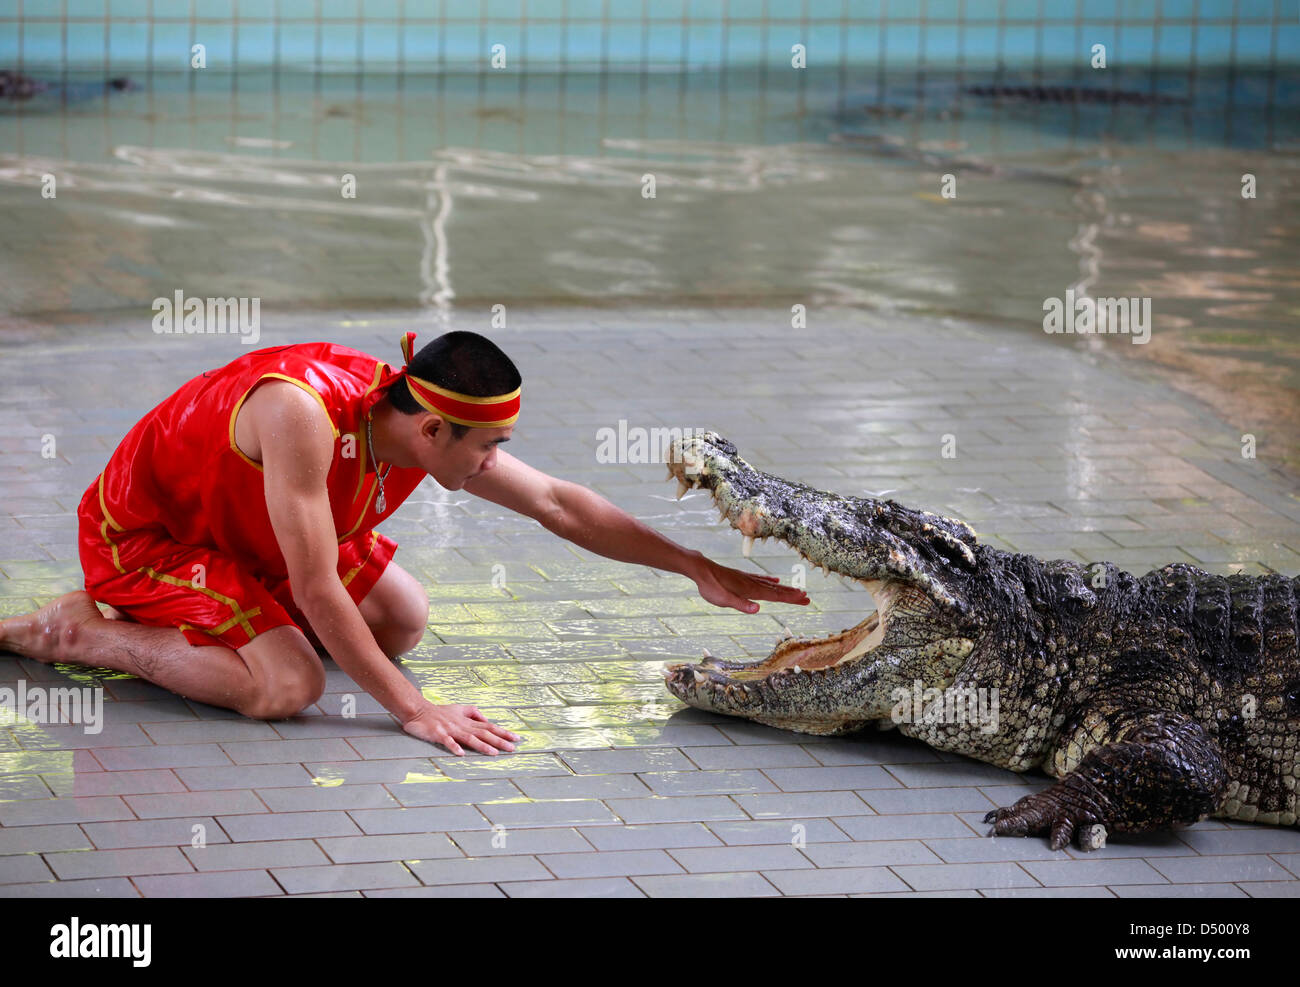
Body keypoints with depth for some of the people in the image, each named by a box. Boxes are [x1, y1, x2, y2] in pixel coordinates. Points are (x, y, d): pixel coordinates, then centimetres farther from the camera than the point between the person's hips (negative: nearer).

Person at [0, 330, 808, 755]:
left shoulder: (426, 422, -15)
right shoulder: (302, 411, -39)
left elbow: (560, 505, -5)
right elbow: (318, 590, -38)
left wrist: (698, 569, -7)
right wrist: (414, 712, -36)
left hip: (239, 531, 8)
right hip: (140, 535, -8)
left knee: (402, 620, 6)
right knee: (287, 687, -25)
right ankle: (84, 633, -8)